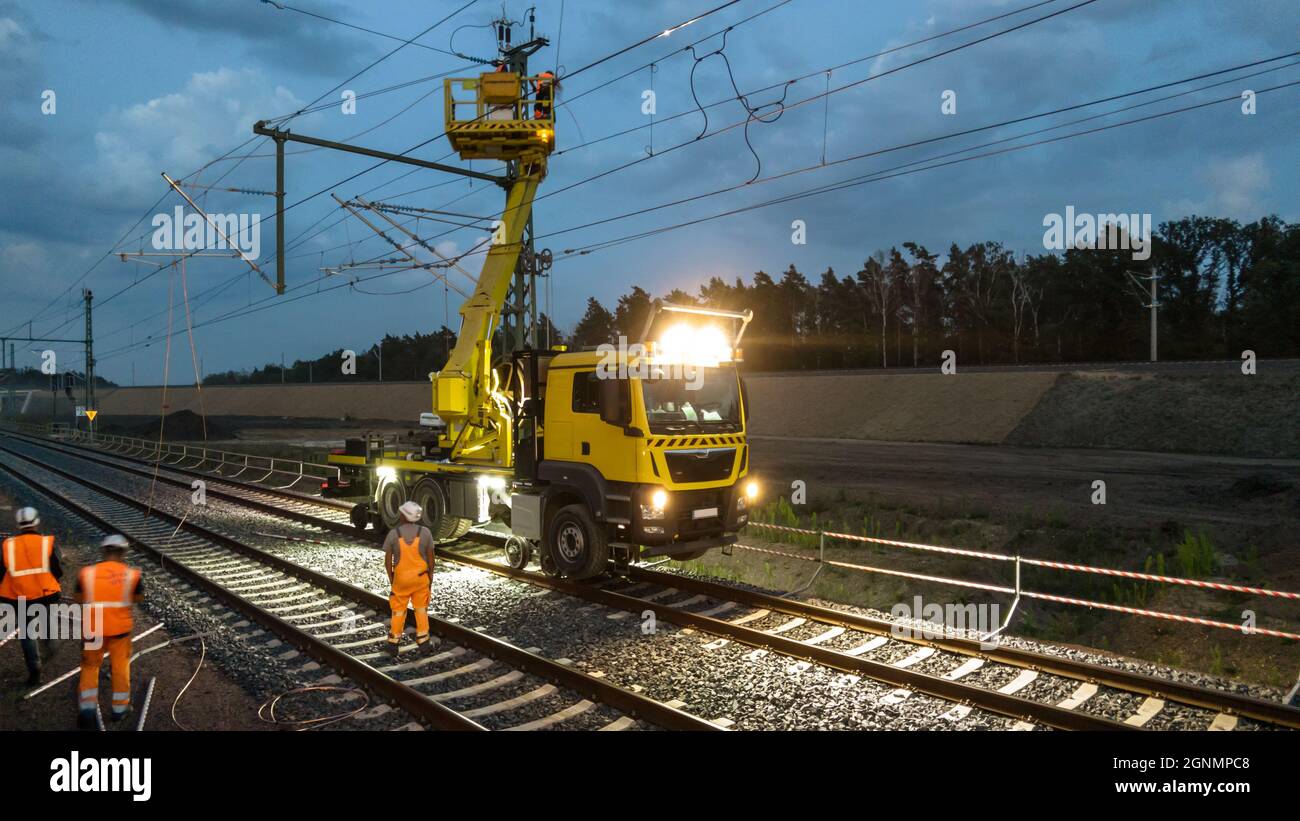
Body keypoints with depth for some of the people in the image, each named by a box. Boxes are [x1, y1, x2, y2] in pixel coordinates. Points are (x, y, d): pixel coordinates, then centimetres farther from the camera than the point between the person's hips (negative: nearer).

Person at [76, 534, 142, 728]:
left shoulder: (87, 573, -8)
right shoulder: (132, 575, -11)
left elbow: (79, 599, 2)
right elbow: (137, 598, 2)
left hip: (93, 628, 1)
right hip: (120, 628, -1)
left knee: (90, 665, 20)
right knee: (120, 666, 16)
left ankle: (87, 708, 13)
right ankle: (120, 708, 28)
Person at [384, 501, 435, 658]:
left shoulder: (393, 533, -14)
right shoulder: (425, 532, -13)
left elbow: (388, 559, -8)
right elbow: (430, 557, -5)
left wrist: (390, 578, 6)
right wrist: (431, 576, 8)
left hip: (401, 578, 0)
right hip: (420, 576, 0)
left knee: (399, 611, 13)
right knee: (421, 608, 16)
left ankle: (394, 643, 17)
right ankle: (422, 640, 19)